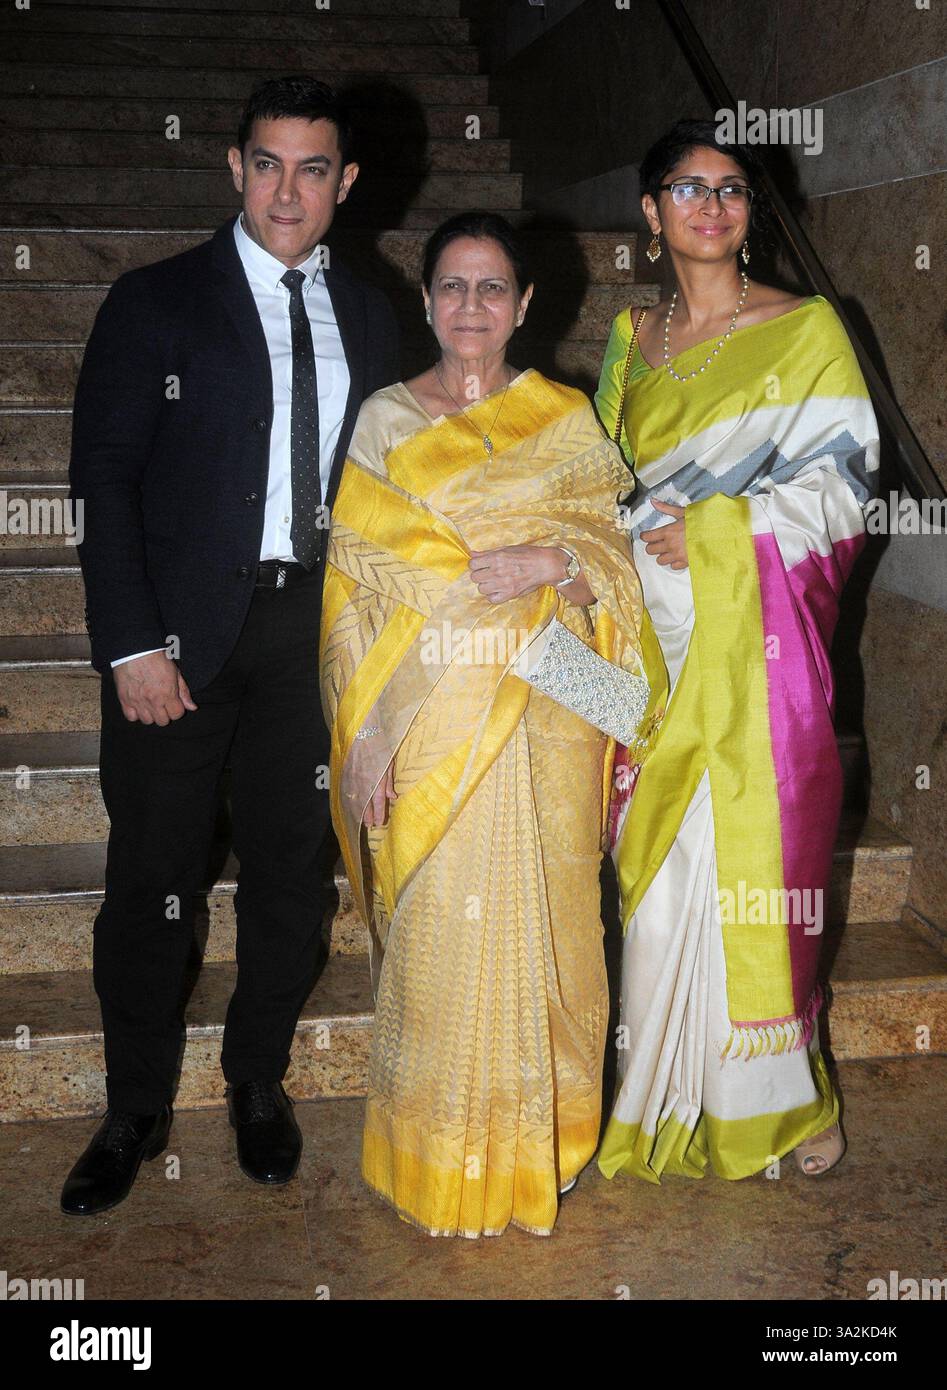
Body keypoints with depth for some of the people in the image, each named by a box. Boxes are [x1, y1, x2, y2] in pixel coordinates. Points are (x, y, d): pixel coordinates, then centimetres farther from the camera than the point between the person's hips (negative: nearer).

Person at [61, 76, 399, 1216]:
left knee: (290, 866, 12)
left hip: (318, 629, 3)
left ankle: (258, 1080, 32)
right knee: (152, 877, 4)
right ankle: (136, 1110, 22)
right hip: (183, 633, -3)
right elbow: (105, 480, -5)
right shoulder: (154, 303, -1)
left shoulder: (367, 316, 11)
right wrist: (131, 644, -13)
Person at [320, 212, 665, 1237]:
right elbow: (355, 584, 2)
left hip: (548, 715, 1)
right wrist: (363, 731, -5)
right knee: (440, 930, 0)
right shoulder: (386, 420, 6)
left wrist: (556, 562, -14)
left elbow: (615, 565, 8)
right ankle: (446, 1154, 18)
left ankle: (540, 1140, 24)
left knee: (542, 920, 5)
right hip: (432, 718, -1)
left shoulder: (568, 422, 9)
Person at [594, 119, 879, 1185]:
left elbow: (841, 480, -4)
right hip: (654, 638, 4)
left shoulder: (806, 330, 1)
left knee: (755, 860, -1)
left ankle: (778, 1097, 18)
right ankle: (669, 1096, 20)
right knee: (659, 866, 5)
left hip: (754, 645, -3)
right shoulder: (631, 341, 14)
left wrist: (718, 532, -12)